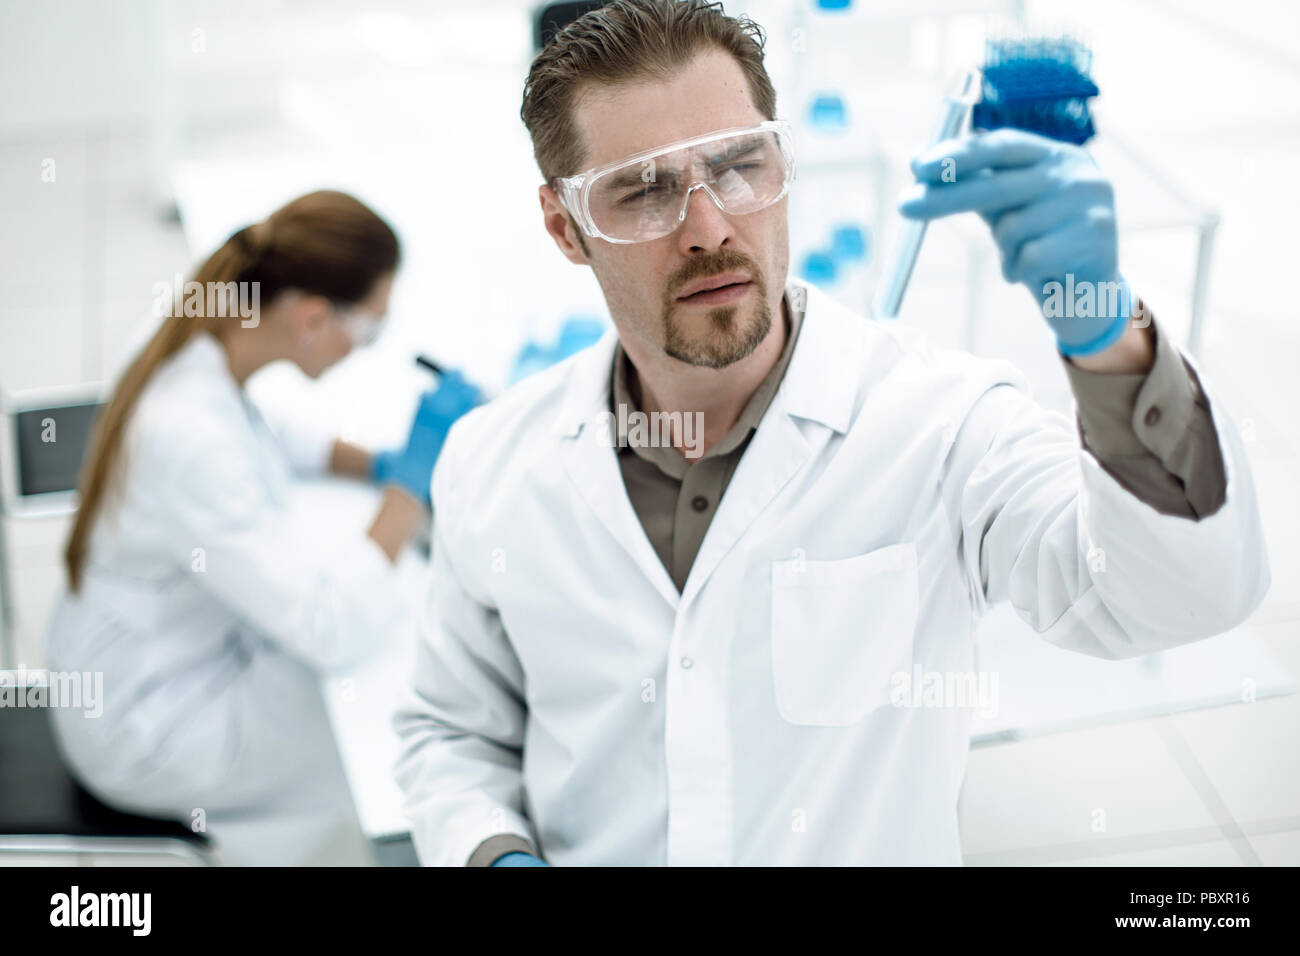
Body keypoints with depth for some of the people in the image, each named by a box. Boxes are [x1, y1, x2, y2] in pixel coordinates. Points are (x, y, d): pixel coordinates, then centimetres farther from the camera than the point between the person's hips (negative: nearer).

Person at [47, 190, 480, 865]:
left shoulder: (193, 349, -9)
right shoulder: (191, 440, -36)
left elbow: (268, 438, 15)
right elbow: (336, 628, -36)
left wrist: (380, 464, -1)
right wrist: (414, 476, -27)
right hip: (147, 734, -8)